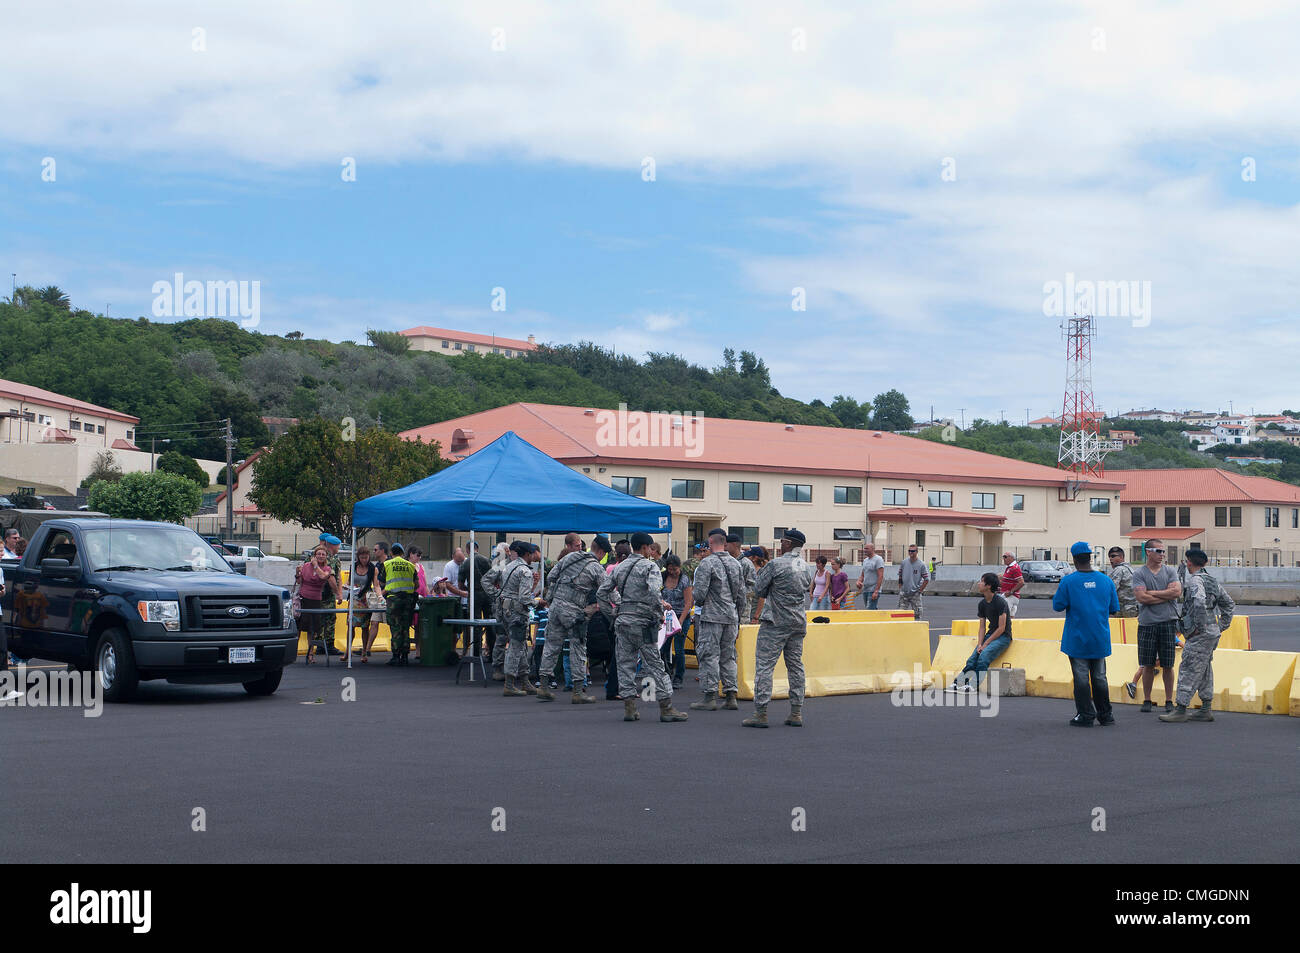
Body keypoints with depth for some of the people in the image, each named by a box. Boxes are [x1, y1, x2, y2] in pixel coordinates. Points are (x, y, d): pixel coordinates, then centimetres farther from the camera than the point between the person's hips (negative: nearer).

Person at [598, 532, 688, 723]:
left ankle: (629, 707, 7)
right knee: (654, 664, -1)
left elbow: (603, 592, 13)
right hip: (642, 622, -5)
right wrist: (660, 613, -10)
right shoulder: (649, 566, -6)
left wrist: (611, 614, 20)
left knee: (626, 664, 9)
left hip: (622, 621, 5)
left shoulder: (619, 567, 12)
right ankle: (666, 708, 0)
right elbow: (653, 592, -21)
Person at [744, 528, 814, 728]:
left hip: (775, 622, -6)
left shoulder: (776, 564, -11)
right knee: (795, 666, 11)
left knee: (764, 666, -4)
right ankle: (796, 714, 11)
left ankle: (761, 713, -8)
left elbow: (759, 589, -5)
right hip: (798, 622, 7)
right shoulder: (807, 568, 9)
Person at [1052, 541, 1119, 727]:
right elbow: (1114, 608, 6)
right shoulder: (1105, 580, -1)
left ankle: (1085, 715, 3)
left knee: (1081, 677, 3)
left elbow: (1057, 605, -7)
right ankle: (1105, 714, 17)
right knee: (1099, 677, 13)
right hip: (1100, 640, 4)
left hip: (1077, 640, -4)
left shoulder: (1068, 581, -13)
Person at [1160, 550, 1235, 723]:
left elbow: (1199, 602, -30)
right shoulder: (1213, 581, 16)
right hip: (1213, 634, 9)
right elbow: (1229, 603, 22)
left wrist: (1200, 626, -22)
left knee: (1189, 671, -7)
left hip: (1200, 635, -9)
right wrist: (1221, 625, 19)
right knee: (1205, 672, 14)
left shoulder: (1195, 580, -13)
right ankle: (1205, 710, 17)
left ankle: (1181, 710, -7)